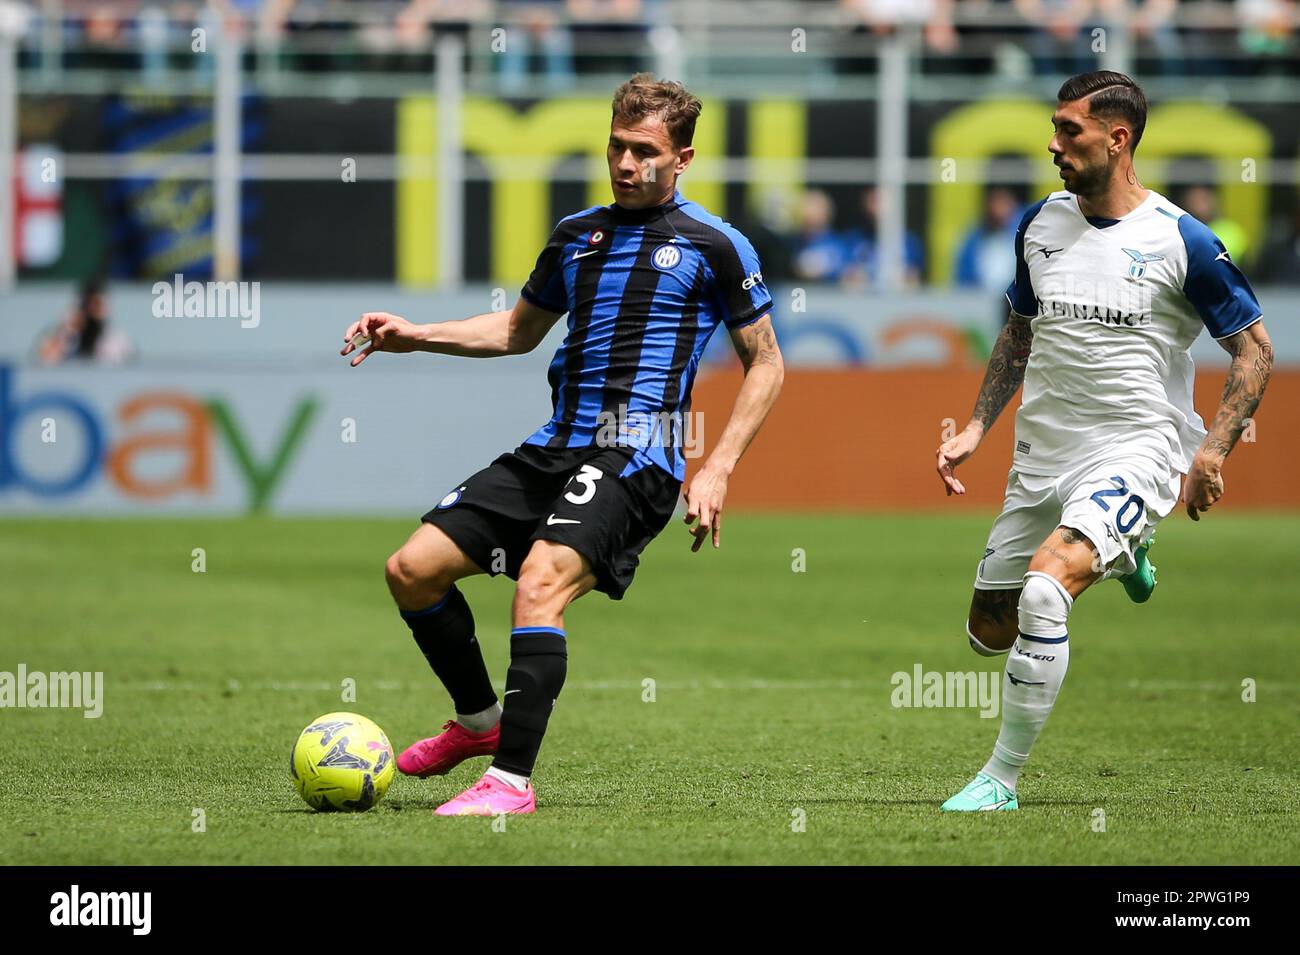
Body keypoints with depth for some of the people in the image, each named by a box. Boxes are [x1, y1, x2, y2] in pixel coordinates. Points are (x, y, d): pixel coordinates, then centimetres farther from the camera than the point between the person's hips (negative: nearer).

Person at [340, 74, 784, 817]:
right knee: (414, 569, 1)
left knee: (541, 580, -30)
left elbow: (765, 364, 4)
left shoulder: (713, 246, 1)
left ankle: (512, 779, -30)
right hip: (554, 448, 7)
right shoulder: (577, 235, 18)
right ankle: (480, 720, 24)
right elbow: (520, 329, 33)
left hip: (635, 454, -7)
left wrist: (718, 469, -6)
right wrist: (417, 336, 19)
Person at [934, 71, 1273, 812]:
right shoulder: (1041, 225, 6)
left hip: (1136, 446, -6)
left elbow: (1255, 347, -3)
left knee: (1045, 583, -30)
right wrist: (978, 428, 12)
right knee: (990, 631, 10)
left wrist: (1216, 446, -14)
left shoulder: (1181, 241, -10)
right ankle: (1117, 555, 39)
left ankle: (1002, 778, -17)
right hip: (1044, 453, 7)